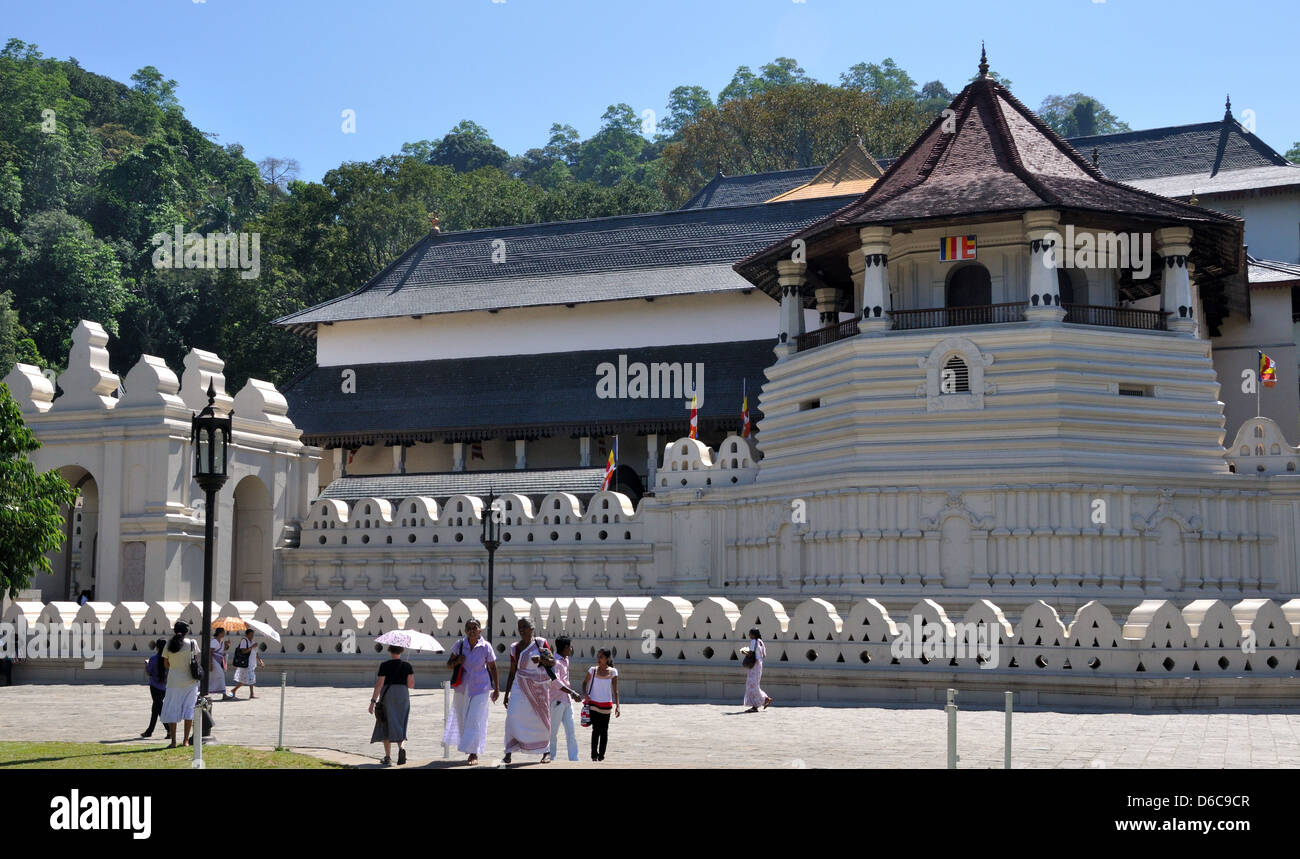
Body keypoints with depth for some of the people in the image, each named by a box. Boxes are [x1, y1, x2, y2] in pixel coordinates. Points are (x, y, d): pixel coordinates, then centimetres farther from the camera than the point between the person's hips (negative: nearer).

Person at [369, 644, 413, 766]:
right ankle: (401, 748, -16)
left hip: (387, 696, -2)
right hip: (403, 696, 2)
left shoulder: (385, 666, -5)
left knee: (387, 726, 6)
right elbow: (411, 685, -2)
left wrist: (373, 701, -9)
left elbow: (379, 684, -11)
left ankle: (388, 757, 2)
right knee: (399, 725, 12)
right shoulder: (407, 666, 2)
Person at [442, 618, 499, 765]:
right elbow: (448, 664, 6)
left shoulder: (486, 647, -10)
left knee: (475, 720, -8)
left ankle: (474, 754, -1)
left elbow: (492, 668, -1)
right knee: (462, 719, 12)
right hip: (462, 687, 3)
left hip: (480, 688, -3)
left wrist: (496, 689, 2)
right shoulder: (459, 645, -4)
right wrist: (456, 661, -17)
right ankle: (470, 747, 35)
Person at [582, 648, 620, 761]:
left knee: (604, 731, 6)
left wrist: (617, 706, -2)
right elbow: (585, 683, 11)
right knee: (596, 729, -8)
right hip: (594, 704, -1)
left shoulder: (613, 672, 0)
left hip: (606, 705, 1)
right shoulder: (593, 670, 0)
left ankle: (601, 755, 15)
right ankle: (594, 755, -3)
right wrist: (585, 694, -7)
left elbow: (615, 690, 3)